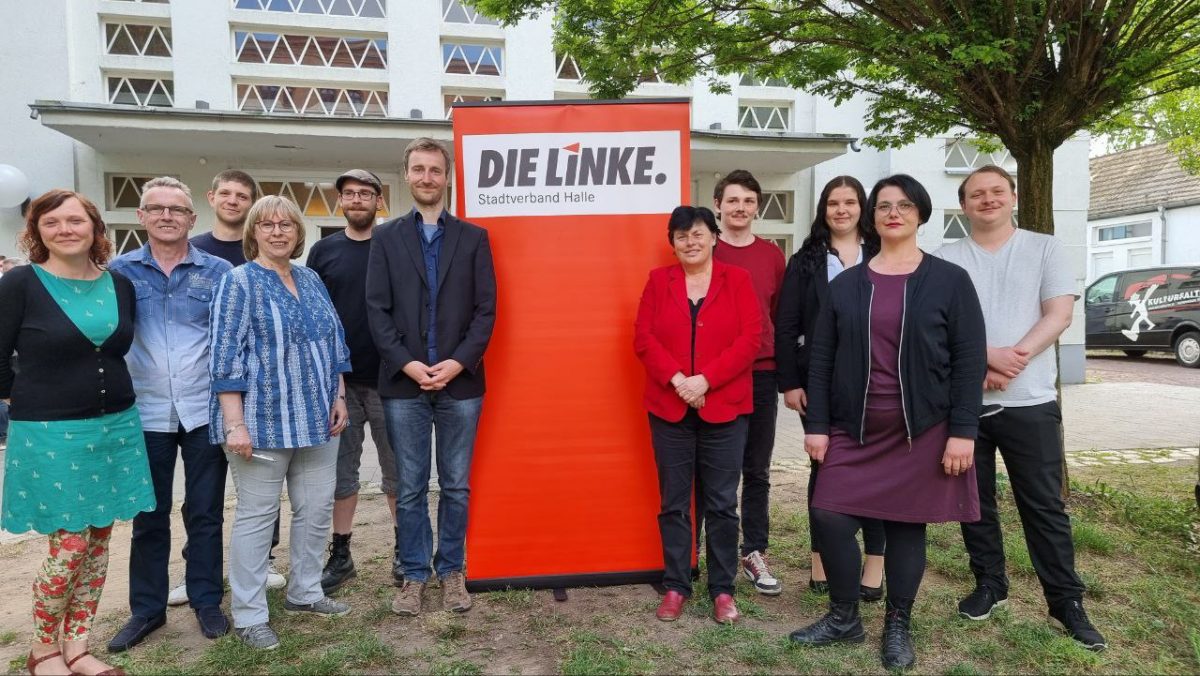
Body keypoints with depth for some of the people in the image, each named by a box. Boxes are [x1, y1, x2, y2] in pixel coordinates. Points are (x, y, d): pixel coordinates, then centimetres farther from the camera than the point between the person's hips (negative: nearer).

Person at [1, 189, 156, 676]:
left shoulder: (120, 284, 5)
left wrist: (111, 397, 11)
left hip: (116, 428, 5)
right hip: (49, 434, -4)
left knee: (99, 539, 9)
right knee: (70, 544, -3)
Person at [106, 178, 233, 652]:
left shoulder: (218, 271, 0)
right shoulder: (119, 271, 3)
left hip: (205, 411, -1)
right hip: (146, 413, 1)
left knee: (205, 512, 9)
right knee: (149, 516, 12)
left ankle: (207, 601, 24)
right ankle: (146, 608, 27)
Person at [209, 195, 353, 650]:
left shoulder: (312, 281, 13)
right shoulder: (239, 282, -5)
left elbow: (333, 342, 17)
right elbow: (226, 357, -11)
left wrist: (339, 397, 9)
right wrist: (235, 423, -17)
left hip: (316, 419, 6)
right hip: (264, 421, -6)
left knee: (317, 507, 11)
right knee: (256, 515, 3)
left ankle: (305, 592, 28)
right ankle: (248, 616, 15)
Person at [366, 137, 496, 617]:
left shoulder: (473, 238, 7)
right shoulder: (386, 238, 8)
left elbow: (486, 310, 1)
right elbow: (377, 310, 1)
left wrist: (457, 363, -11)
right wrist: (407, 364, -11)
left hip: (460, 381, 0)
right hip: (403, 382, 0)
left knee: (456, 486, 8)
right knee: (410, 487, 8)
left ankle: (451, 571, 23)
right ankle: (415, 574, 21)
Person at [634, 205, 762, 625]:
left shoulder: (738, 280, 3)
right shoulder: (658, 281, 7)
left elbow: (750, 339, -6)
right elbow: (643, 339, 0)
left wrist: (704, 380, -15)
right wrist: (677, 379, -15)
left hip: (724, 408, -1)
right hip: (669, 408, 2)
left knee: (721, 503, 6)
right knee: (673, 502, 8)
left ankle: (722, 589, 19)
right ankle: (676, 586, 20)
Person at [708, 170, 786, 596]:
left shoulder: (772, 255, 8)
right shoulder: (705, 254, -1)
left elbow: (780, 316, 12)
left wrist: (782, 369, 7)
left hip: (762, 376, 3)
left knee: (757, 471, 10)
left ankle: (754, 553, 21)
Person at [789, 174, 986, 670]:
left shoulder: (950, 281, 0)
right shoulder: (845, 284, 6)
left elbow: (969, 361, -3)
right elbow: (821, 358, 5)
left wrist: (963, 431, -10)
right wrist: (817, 425, -1)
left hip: (923, 430, -2)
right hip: (854, 429, 2)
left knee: (906, 525, 6)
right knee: (831, 517, -3)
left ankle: (898, 628, 26)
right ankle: (844, 618, 20)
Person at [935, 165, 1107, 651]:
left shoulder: (1045, 249, 6)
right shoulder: (946, 259, 5)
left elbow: (1059, 315, -4)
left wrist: (1017, 356, -17)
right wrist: (987, 358, -18)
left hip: (1029, 401, -1)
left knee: (1044, 505, 4)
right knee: (975, 501, 10)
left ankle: (1066, 601, 16)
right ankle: (990, 585, 26)